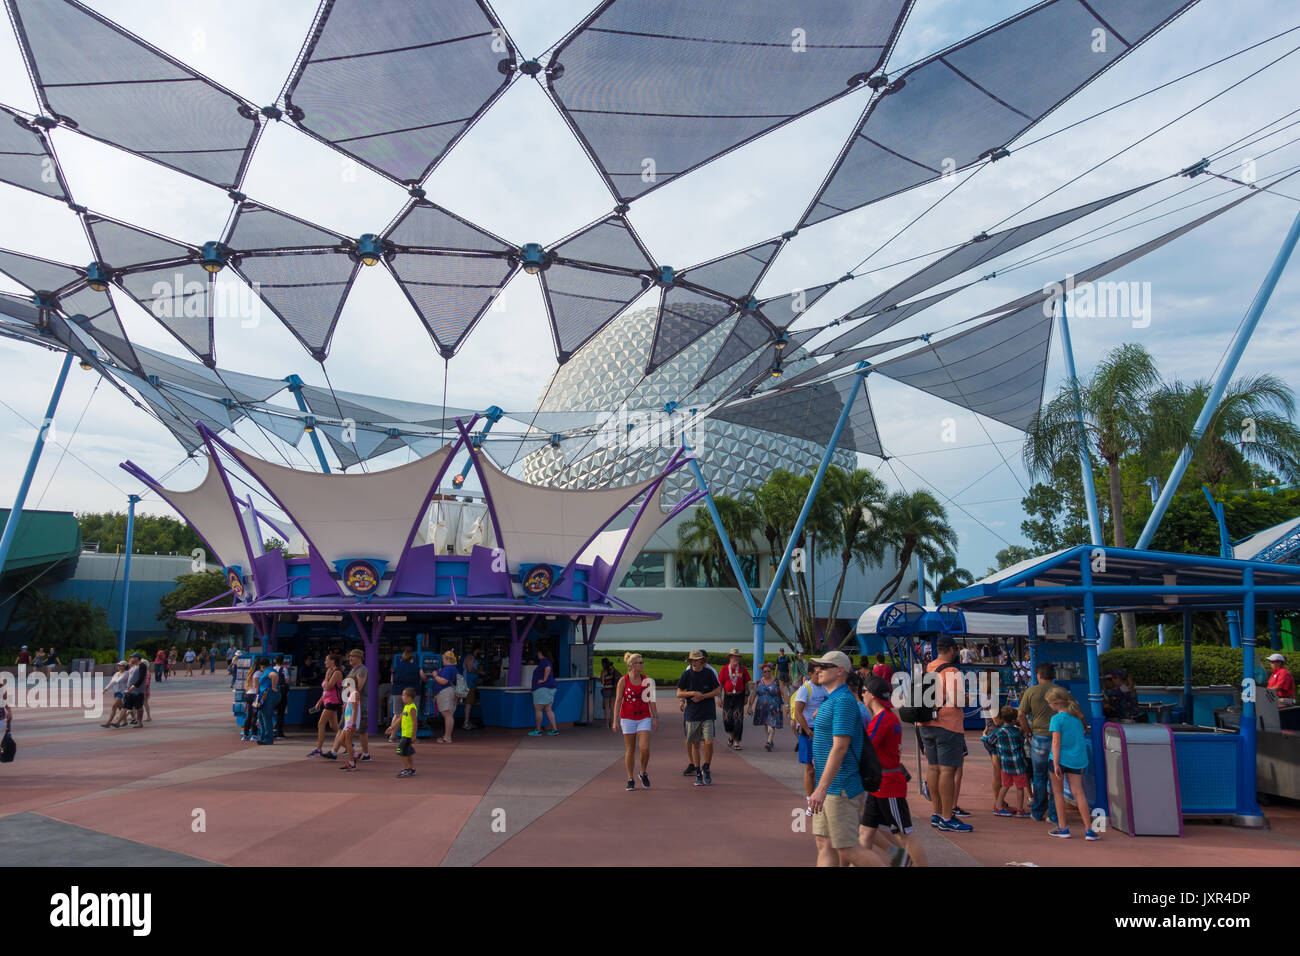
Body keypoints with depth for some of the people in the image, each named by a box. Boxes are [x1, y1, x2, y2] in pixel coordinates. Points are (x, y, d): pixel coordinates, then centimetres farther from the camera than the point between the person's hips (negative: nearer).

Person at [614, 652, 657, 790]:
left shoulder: (646, 680, 4)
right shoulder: (623, 680, -4)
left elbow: (651, 700, 8)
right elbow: (618, 700, -3)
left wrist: (655, 717, 4)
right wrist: (615, 720, -8)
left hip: (644, 718, 2)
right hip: (628, 718, -2)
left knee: (644, 748, -10)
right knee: (630, 750, 3)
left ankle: (643, 774, 15)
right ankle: (630, 780, 14)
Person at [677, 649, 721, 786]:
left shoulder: (709, 672, 0)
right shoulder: (687, 673, 2)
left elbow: (718, 691, 2)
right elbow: (679, 694, 3)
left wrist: (702, 696, -11)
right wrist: (692, 693, -15)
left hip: (708, 713, -1)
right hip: (692, 713, 1)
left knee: (708, 741, -13)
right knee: (694, 744, 6)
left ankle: (706, 768, 10)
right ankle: (698, 774, 19)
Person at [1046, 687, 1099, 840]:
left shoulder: (1056, 719, -11)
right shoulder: (1077, 717, 9)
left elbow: (1056, 742, -15)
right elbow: (1082, 734, 15)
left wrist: (1056, 764, -16)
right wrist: (1082, 762, 24)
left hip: (1061, 758, -5)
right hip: (1077, 759, 5)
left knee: (1059, 793, 9)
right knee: (1078, 793, 4)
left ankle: (1063, 828, 13)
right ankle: (1089, 830, -2)